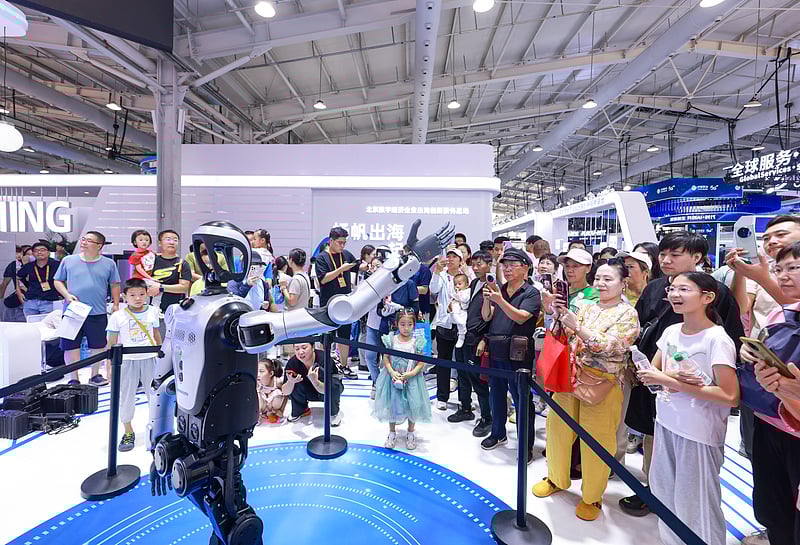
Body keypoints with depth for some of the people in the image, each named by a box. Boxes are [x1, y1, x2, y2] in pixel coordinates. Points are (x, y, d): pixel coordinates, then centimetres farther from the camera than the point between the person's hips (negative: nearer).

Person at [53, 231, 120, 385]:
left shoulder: (109, 264, 2)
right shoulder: (68, 260, 3)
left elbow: (115, 285, 9)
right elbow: (57, 281, 10)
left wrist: (116, 304, 5)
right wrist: (67, 295, -6)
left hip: (98, 314, 0)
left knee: (98, 346, 9)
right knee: (71, 346, 5)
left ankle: (95, 375, 26)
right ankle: (73, 379, 19)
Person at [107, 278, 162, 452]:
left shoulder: (153, 312, 1)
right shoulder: (118, 316, -6)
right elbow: (112, 343, 0)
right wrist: (110, 366, -1)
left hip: (149, 359, 1)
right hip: (127, 361, -1)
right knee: (126, 396, 8)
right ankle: (128, 432, 24)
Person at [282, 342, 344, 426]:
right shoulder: (292, 362, -22)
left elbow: (325, 390, -35)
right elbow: (285, 392, -19)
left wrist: (314, 380, -55)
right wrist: (290, 382, -41)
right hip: (309, 393, 3)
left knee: (333, 385, -34)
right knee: (294, 385, -23)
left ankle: (334, 412, -5)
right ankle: (300, 410, 5)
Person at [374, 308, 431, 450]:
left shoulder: (417, 341, -7)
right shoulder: (391, 339, -5)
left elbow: (421, 362, -6)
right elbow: (386, 359, -3)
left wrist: (411, 373, -20)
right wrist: (392, 372, -17)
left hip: (411, 378, 0)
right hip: (393, 377, 1)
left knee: (412, 405, 4)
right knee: (392, 404, 8)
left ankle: (411, 433, 28)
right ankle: (392, 433, 29)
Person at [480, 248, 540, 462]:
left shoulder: (531, 293, -6)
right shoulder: (499, 290, 10)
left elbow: (520, 317, -20)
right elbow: (487, 317, 3)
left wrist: (499, 300, -31)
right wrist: (487, 299, -16)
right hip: (496, 350, 6)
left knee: (521, 397, 2)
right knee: (496, 394, 18)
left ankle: (526, 445, 16)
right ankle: (498, 433, 37)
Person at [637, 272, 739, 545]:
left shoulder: (717, 339, -16)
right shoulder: (671, 331, 2)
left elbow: (730, 396, -19)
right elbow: (651, 374, 8)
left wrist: (672, 382, -20)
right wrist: (673, 375, -14)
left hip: (699, 433, -6)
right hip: (666, 423, 6)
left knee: (694, 504, 6)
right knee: (664, 493, 18)